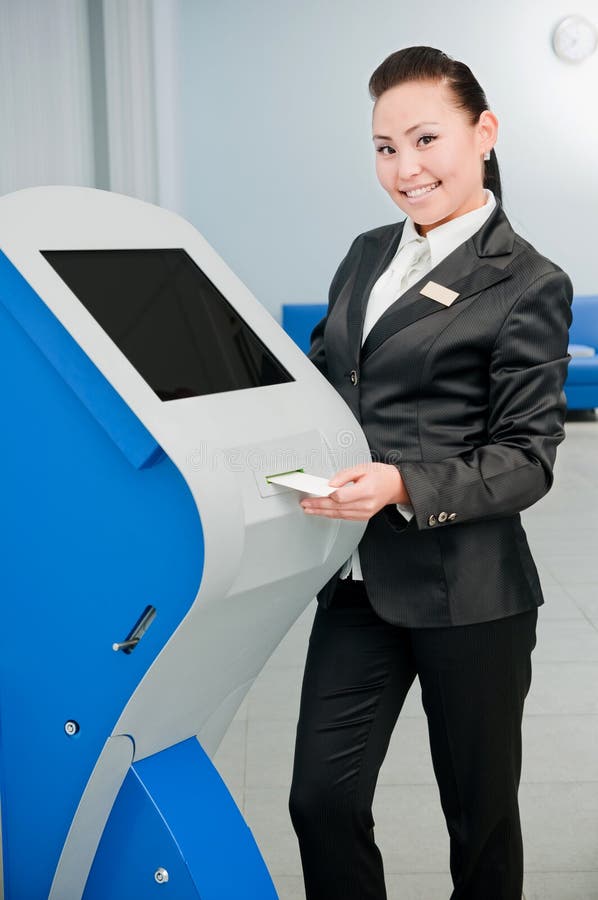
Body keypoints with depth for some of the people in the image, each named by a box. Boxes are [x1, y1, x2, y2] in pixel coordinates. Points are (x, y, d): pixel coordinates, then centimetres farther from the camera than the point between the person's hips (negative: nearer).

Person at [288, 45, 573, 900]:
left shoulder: (527, 284, -8)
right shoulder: (366, 255, 11)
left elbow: (528, 458, -11)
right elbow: (322, 380, 20)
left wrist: (402, 485, -24)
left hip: (466, 596, -5)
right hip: (356, 581, 5)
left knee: (480, 810, 14)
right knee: (322, 799, 5)